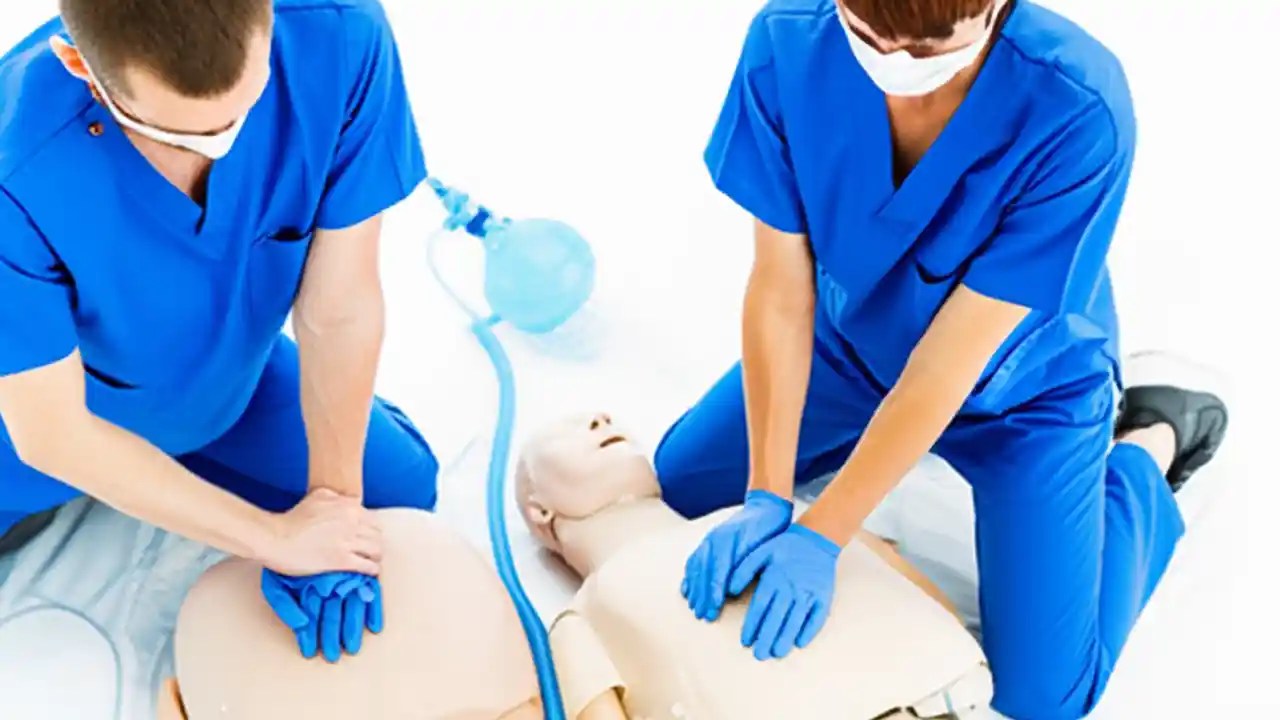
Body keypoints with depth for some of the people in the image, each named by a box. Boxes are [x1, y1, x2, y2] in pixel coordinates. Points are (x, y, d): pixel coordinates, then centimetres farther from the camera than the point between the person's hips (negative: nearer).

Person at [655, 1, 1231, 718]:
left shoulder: (1079, 112, -36)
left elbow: (950, 359, -31)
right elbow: (781, 290, -21)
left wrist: (820, 536, -30)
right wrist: (766, 498, -25)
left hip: (1024, 384, -3)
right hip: (855, 344, 4)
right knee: (676, 486, 8)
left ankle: (1148, 447, 18)